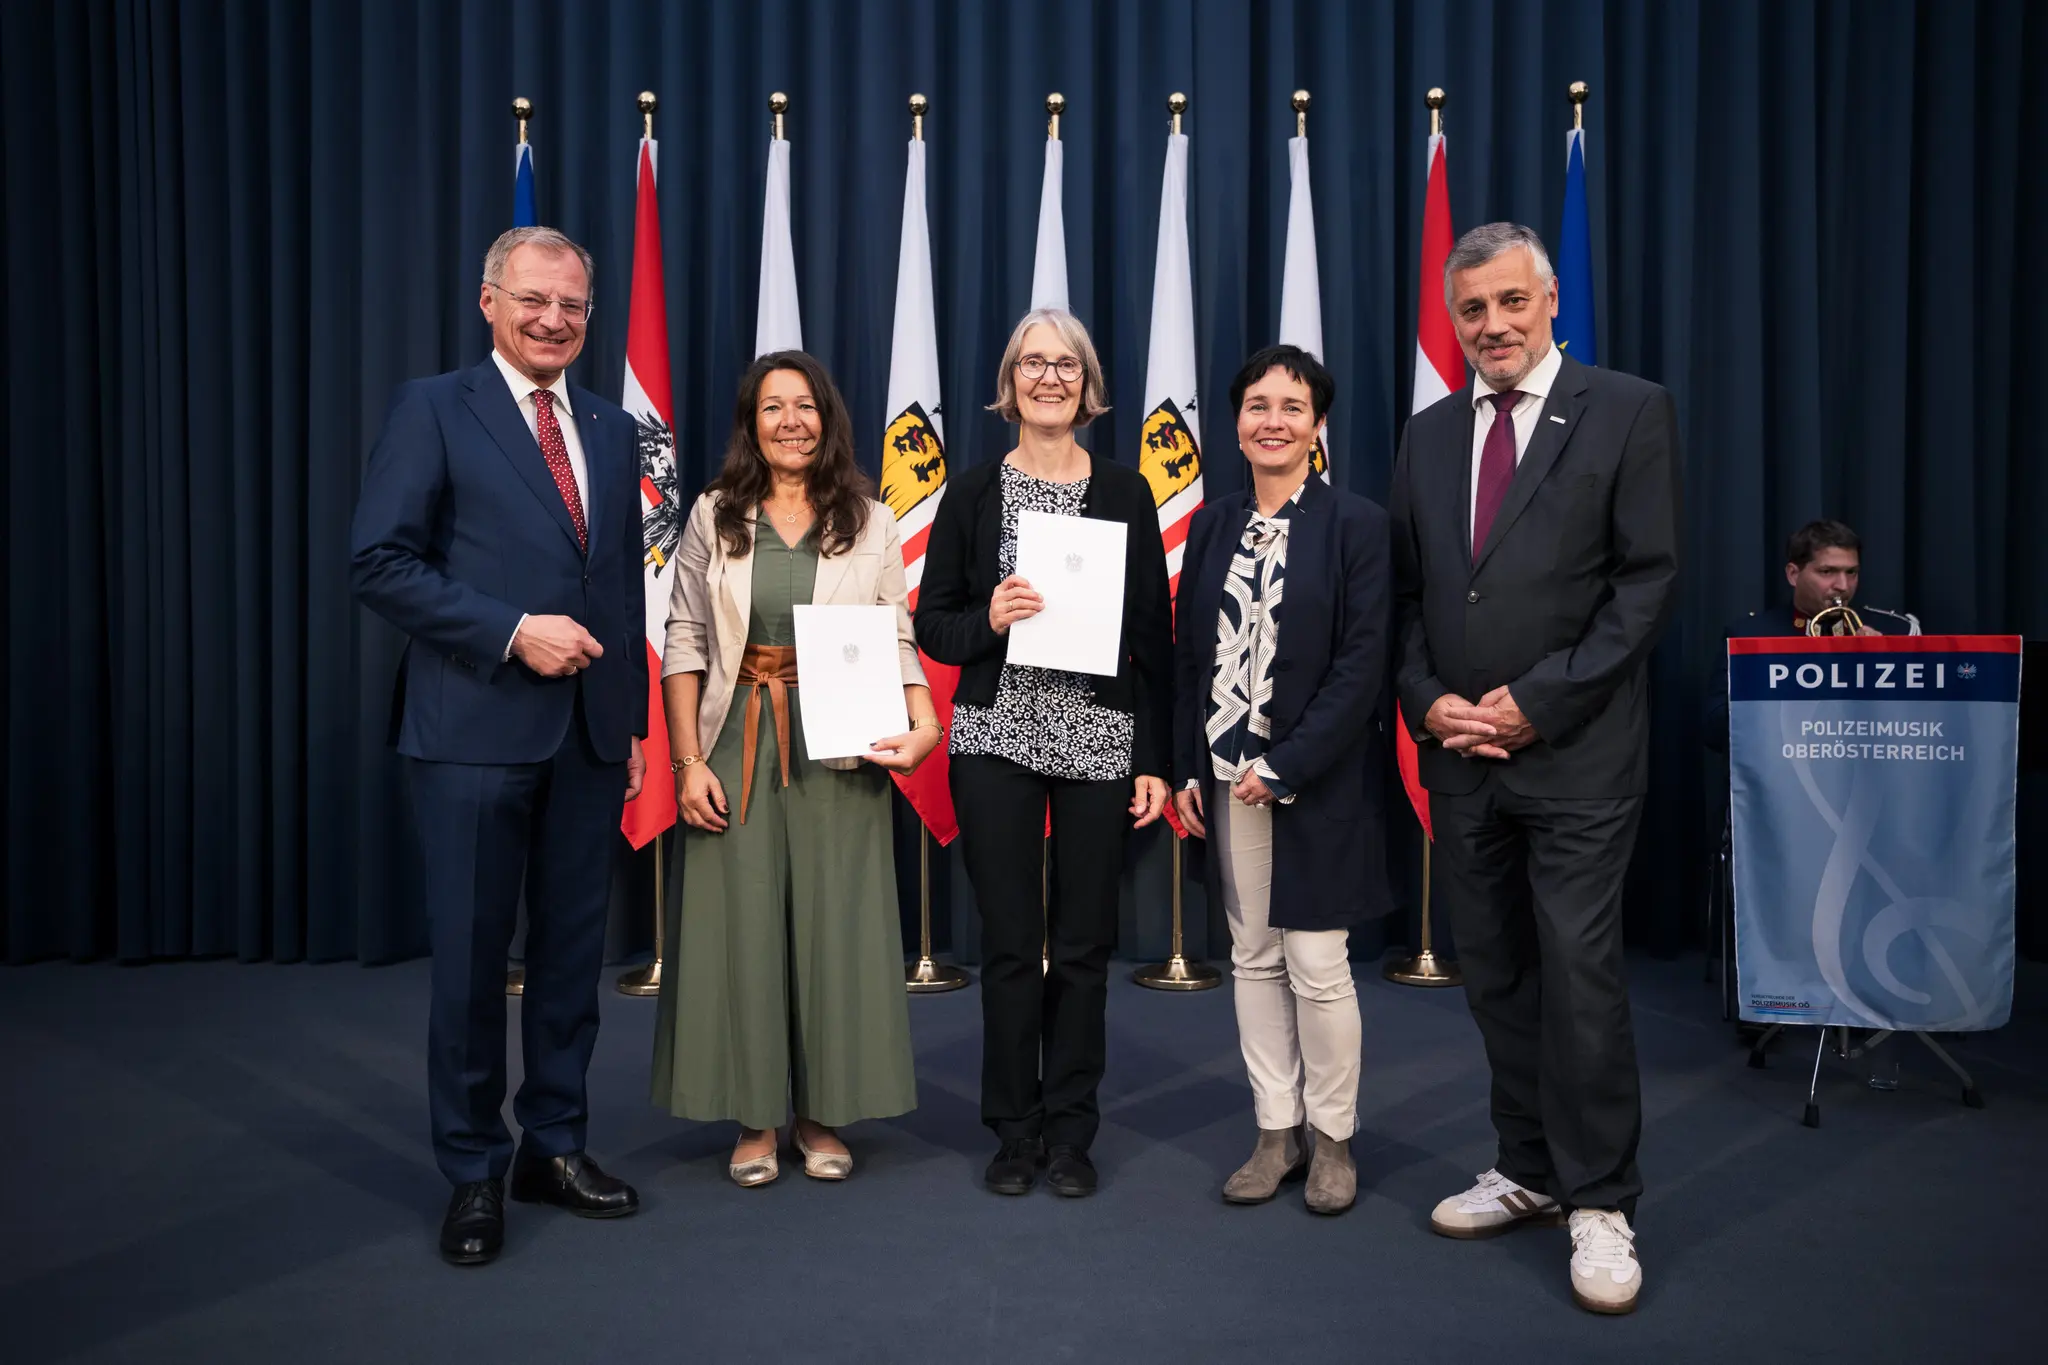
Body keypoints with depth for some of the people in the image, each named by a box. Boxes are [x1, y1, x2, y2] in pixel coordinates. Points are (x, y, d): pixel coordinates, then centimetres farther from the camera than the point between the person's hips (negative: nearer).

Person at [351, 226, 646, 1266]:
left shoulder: (613, 430, 14)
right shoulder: (433, 411, -1)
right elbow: (382, 564, -9)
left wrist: (634, 721, 13)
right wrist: (514, 630, -16)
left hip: (590, 738, 5)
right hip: (474, 734, -4)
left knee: (573, 950, 12)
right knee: (469, 957, 5)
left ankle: (554, 1146, 27)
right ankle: (472, 1173, 20)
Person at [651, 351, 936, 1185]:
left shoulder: (869, 522, 6)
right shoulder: (716, 517, 5)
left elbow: (897, 639, 3)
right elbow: (684, 643, 3)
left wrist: (923, 720, -15)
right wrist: (687, 761, -5)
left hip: (839, 751, 0)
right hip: (739, 746, 0)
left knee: (834, 923, 5)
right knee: (741, 923, 3)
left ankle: (822, 1114, 20)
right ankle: (754, 1117, 19)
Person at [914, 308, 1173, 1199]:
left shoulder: (1126, 492, 5)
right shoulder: (973, 492, 6)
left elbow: (1155, 633, 3)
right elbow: (931, 623, 7)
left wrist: (1156, 758, -1)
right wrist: (987, 623, -15)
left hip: (1101, 742, 0)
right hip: (997, 739, 0)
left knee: (1083, 945, 7)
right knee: (1009, 943, 5)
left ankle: (1069, 1133, 22)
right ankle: (1013, 1131, 21)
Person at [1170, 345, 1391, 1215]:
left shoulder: (1356, 525, -5)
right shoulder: (1212, 526, 9)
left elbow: (1363, 664, -11)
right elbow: (1188, 655, 11)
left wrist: (1286, 768, -15)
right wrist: (1188, 768, 4)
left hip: (1317, 779, -5)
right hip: (1227, 776, 5)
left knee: (1318, 966, 0)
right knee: (1253, 959, 11)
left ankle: (1332, 1139, 19)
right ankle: (1277, 1132, 24)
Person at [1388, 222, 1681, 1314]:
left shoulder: (1627, 411, -1)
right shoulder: (1428, 435, 13)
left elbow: (1648, 578, -7)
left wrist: (1537, 701, -13)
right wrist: (1428, 700, -3)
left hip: (1574, 753, -5)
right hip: (1459, 754, 5)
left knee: (1581, 979, -3)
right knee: (1495, 977, 12)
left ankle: (1601, 1206, 12)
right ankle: (1529, 1172, 27)